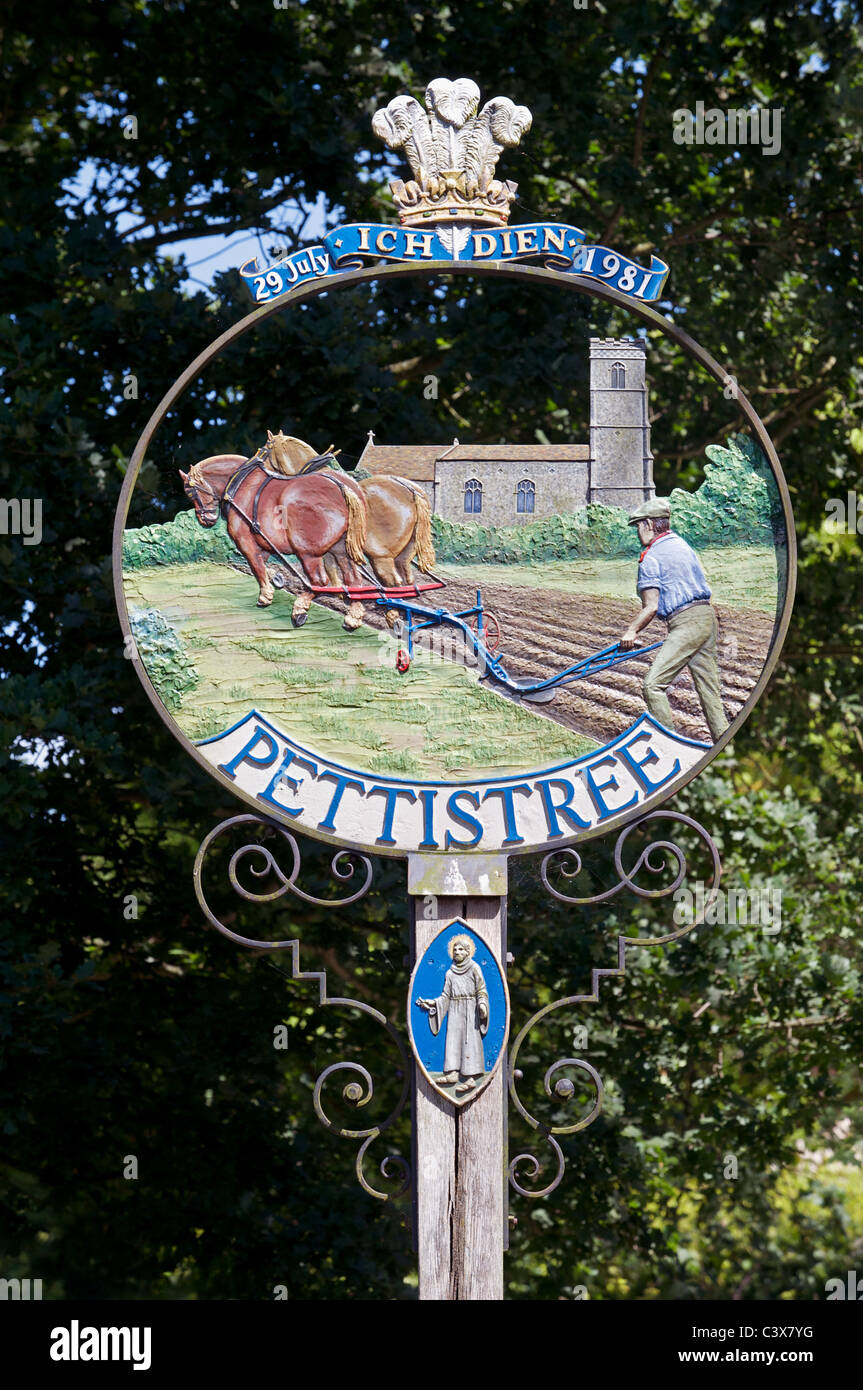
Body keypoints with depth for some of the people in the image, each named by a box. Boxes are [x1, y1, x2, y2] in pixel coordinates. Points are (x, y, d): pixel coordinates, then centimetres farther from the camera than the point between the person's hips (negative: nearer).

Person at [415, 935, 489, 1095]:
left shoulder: (474, 968, 1)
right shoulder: (450, 973, 14)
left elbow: (481, 990, -4)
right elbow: (446, 996, 14)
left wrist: (482, 1004, -20)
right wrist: (433, 1003, 2)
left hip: (470, 1010, -5)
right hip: (454, 1011, 5)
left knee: (469, 1041, -11)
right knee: (453, 1040, -3)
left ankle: (471, 1078, -18)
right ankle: (453, 1074, -5)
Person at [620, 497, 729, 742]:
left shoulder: (651, 558, -6)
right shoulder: (682, 545, 19)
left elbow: (651, 607, -10)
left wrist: (631, 632, 5)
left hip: (686, 622, -9)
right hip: (707, 615, 9)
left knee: (653, 684, -12)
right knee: (708, 686, 12)